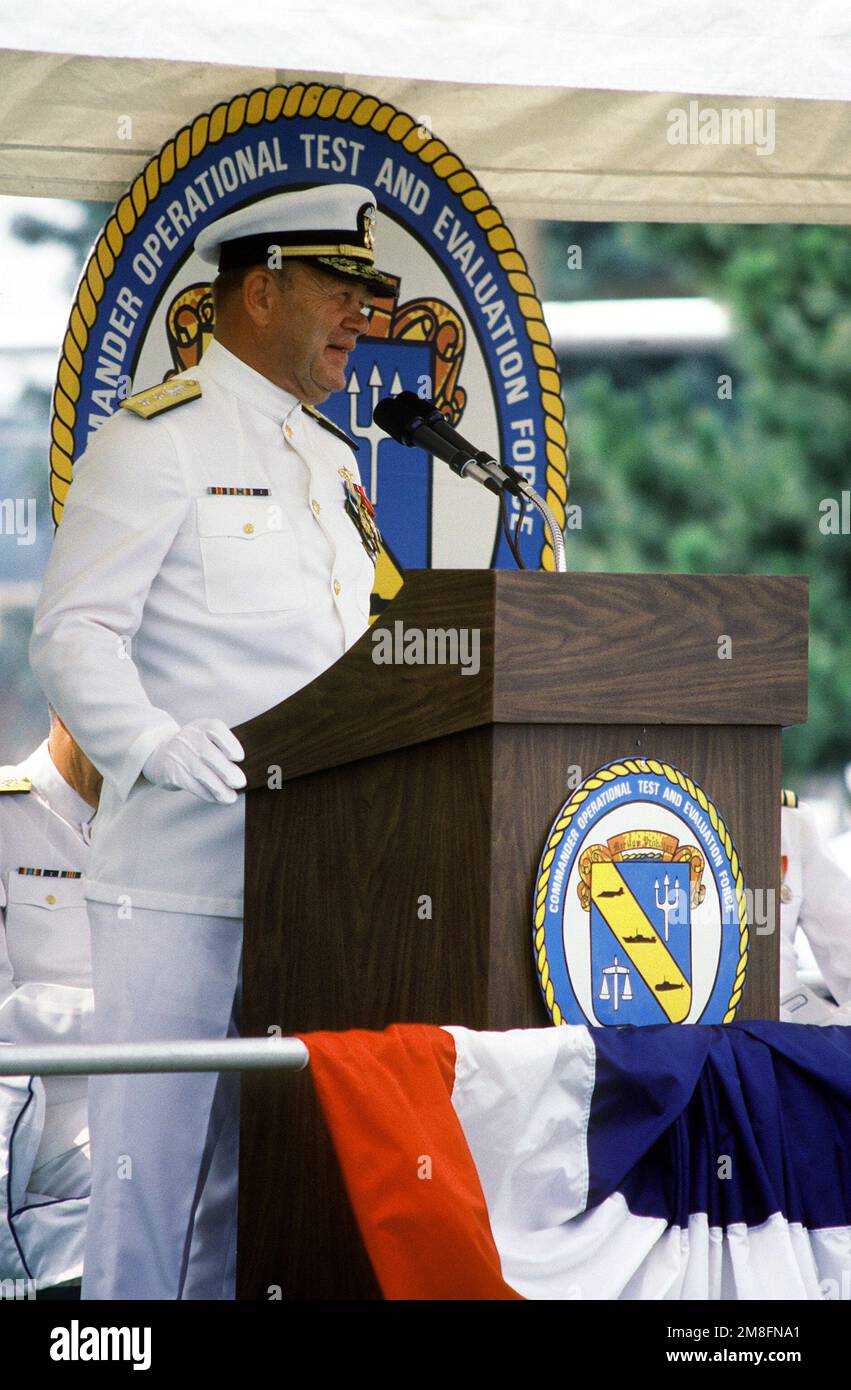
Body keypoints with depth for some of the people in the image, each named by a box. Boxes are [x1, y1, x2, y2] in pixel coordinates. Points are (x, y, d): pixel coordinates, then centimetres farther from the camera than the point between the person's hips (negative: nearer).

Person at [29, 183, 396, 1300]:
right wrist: (157, 743, -28)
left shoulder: (332, 462, 21)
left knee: (251, 1180, 8)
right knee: (154, 1162, -8)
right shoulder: (156, 441, -4)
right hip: (179, 880, -7)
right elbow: (74, 633, -12)